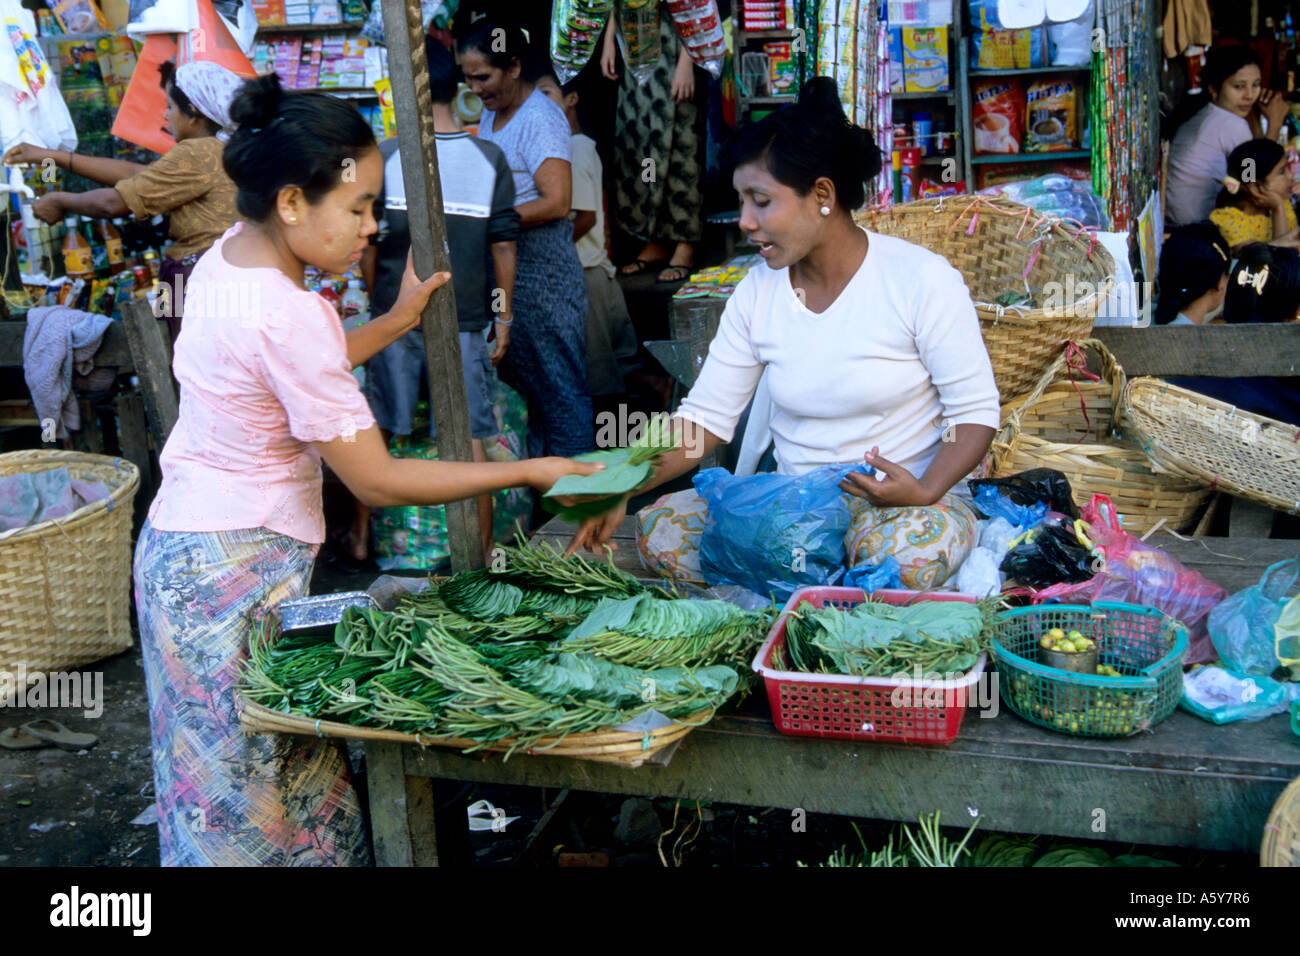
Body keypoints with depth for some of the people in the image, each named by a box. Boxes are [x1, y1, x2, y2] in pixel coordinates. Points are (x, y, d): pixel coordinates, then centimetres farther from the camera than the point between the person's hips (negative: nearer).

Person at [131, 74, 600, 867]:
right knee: (268, 792, 5)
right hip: (238, 571, -9)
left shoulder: (230, 253, 3)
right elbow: (378, 481, -22)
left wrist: (396, 322, 14)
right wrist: (530, 472, -17)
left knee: (227, 782, 21)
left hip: (183, 547, 9)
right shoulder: (288, 314, -25)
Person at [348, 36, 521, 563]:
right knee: (468, 436, 5)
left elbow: (367, 242, -1)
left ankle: (360, 535, 26)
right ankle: (480, 551, 10)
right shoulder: (489, 159, -4)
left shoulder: (385, 156, -6)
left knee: (374, 429, 14)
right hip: (465, 317, 0)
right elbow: (503, 245, -3)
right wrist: (503, 313, 6)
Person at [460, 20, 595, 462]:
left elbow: (555, 202, -22)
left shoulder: (540, 118, -14)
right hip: (502, 264, 9)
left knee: (557, 380, -1)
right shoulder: (490, 115, 14)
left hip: (542, 264, -9)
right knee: (522, 375, 15)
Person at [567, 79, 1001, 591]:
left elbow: (976, 410, -8)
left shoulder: (920, 278, -10)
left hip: (899, 500, -4)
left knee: (907, 551, -38)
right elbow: (706, 415, 3)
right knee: (661, 527, -19)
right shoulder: (756, 292, 4)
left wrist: (925, 491, -26)